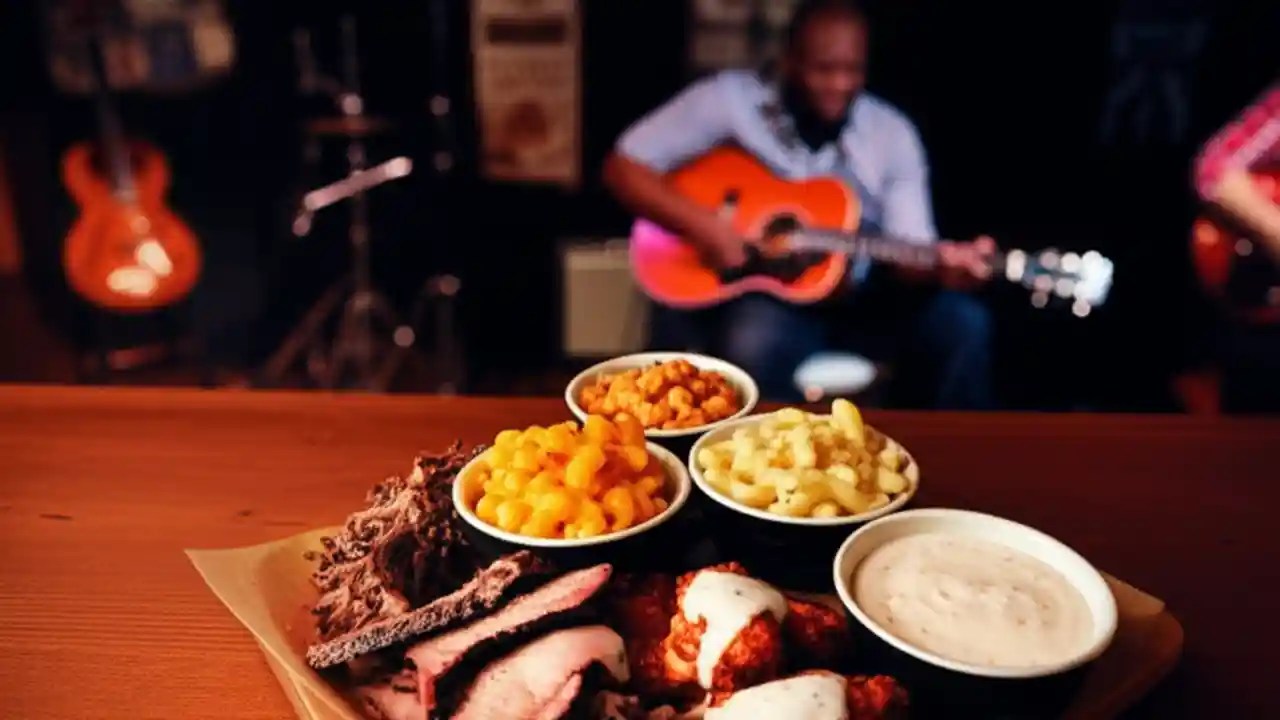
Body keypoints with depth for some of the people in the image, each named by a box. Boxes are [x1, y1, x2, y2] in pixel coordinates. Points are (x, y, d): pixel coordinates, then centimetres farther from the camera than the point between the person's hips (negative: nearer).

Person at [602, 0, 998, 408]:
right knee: (758, 342, -37)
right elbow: (623, 167, -8)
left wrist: (941, 266, -26)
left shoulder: (893, 134, 1)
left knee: (961, 322, -20)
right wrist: (701, 225, -21)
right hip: (752, 293, -3)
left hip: (855, 299, 4)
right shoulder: (731, 100, -6)